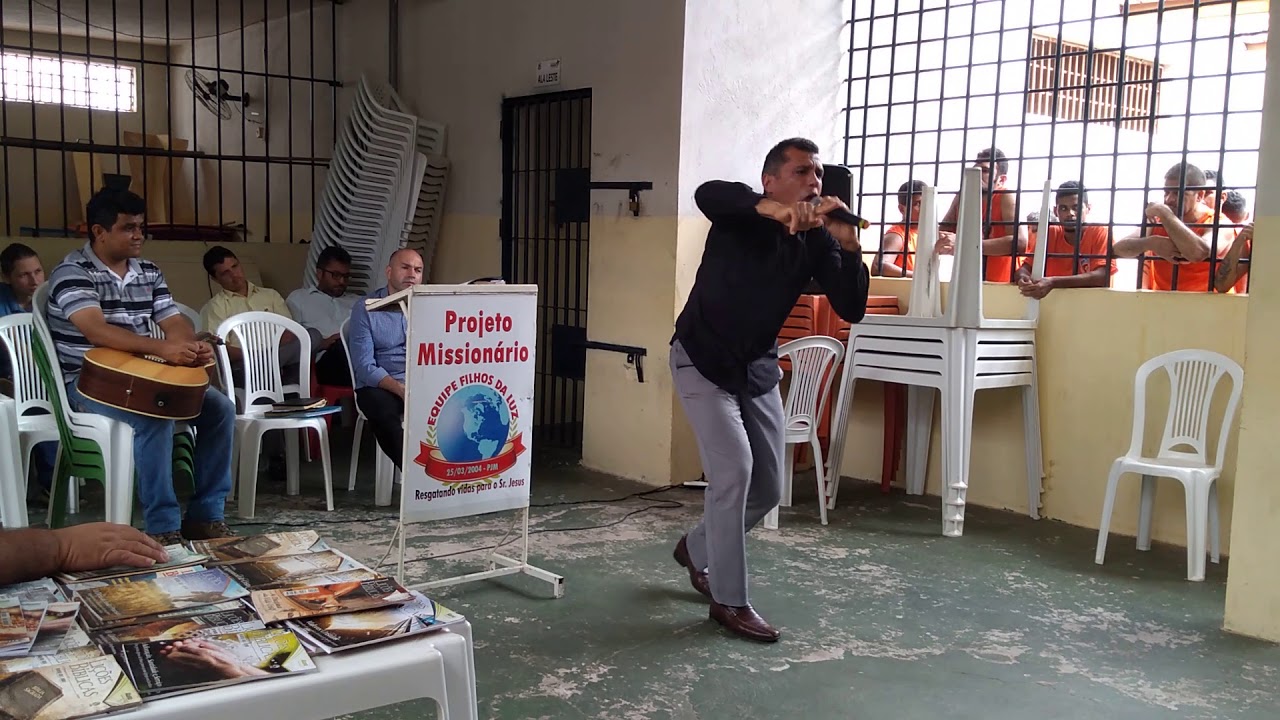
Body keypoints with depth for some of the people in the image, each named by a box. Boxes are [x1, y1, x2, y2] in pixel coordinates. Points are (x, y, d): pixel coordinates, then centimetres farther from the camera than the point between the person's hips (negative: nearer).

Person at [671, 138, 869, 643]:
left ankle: (697, 549, 36)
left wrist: (849, 248, -27)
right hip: (702, 359, -6)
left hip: (758, 367, 6)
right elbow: (706, 194, -41)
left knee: (768, 488, 9)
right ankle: (729, 601, -2)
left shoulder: (816, 240, -5)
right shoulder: (742, 216, -17)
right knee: (734, 470, -16)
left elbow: (852, 309, -13)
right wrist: (771, 207, -58)